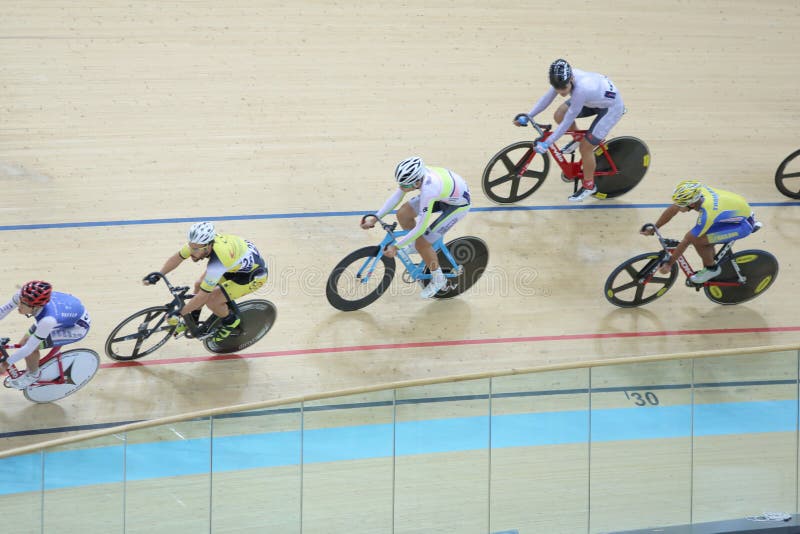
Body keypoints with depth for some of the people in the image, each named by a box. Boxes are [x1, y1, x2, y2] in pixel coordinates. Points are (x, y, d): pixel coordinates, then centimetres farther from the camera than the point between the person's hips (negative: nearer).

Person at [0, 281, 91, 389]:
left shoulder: (48, 320, -44)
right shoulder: (22, 296, -29)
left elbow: (29, 348, -33)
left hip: (77, 326, -6)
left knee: (30, 347, -16)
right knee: (23, 344, 3)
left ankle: (33, 374, 13)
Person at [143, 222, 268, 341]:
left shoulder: (218, 261, -40)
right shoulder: (200, 242, -20)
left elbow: (203, 296, -32)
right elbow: (177, 257, -1)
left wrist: (179, 313, -25)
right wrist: (157, 275, -3)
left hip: (254, 275, -8)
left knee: (211, 300, -16)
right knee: (199, 285, 4)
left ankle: (230, 321, 13)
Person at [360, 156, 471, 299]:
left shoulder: (428, 190, -41)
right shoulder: (414, 174, -22)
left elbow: (421, 227, -34)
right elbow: (397, 196, -8)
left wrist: (396, 247, -27)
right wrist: (375, 217, -15)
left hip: (458, 204, -7)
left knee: (422, 243, -9)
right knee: (403, 214, -1)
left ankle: (438, 280, 14)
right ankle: (415, 244, 27)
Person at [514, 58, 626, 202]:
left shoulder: (581, 90, -43)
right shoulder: (563, 79, -23)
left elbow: (568, 121, -35)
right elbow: (547, 97, -8)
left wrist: (546, 144, -30)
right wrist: (527, 117, -12)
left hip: (611, 107, -7)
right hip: (595, 99, 7)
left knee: (585, 147, -6)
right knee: (559, 115, -5)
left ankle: (589, 185, 19)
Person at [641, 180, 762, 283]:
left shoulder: (706, 214, -34)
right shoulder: (695, 192, -18)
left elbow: (686, 241, -24)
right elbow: (672, 210, -3)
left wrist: (669, 264, -15)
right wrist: (652, 229, 1)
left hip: (742, 224, -8)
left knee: (697, 240, -19)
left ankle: (711, 269, 4)